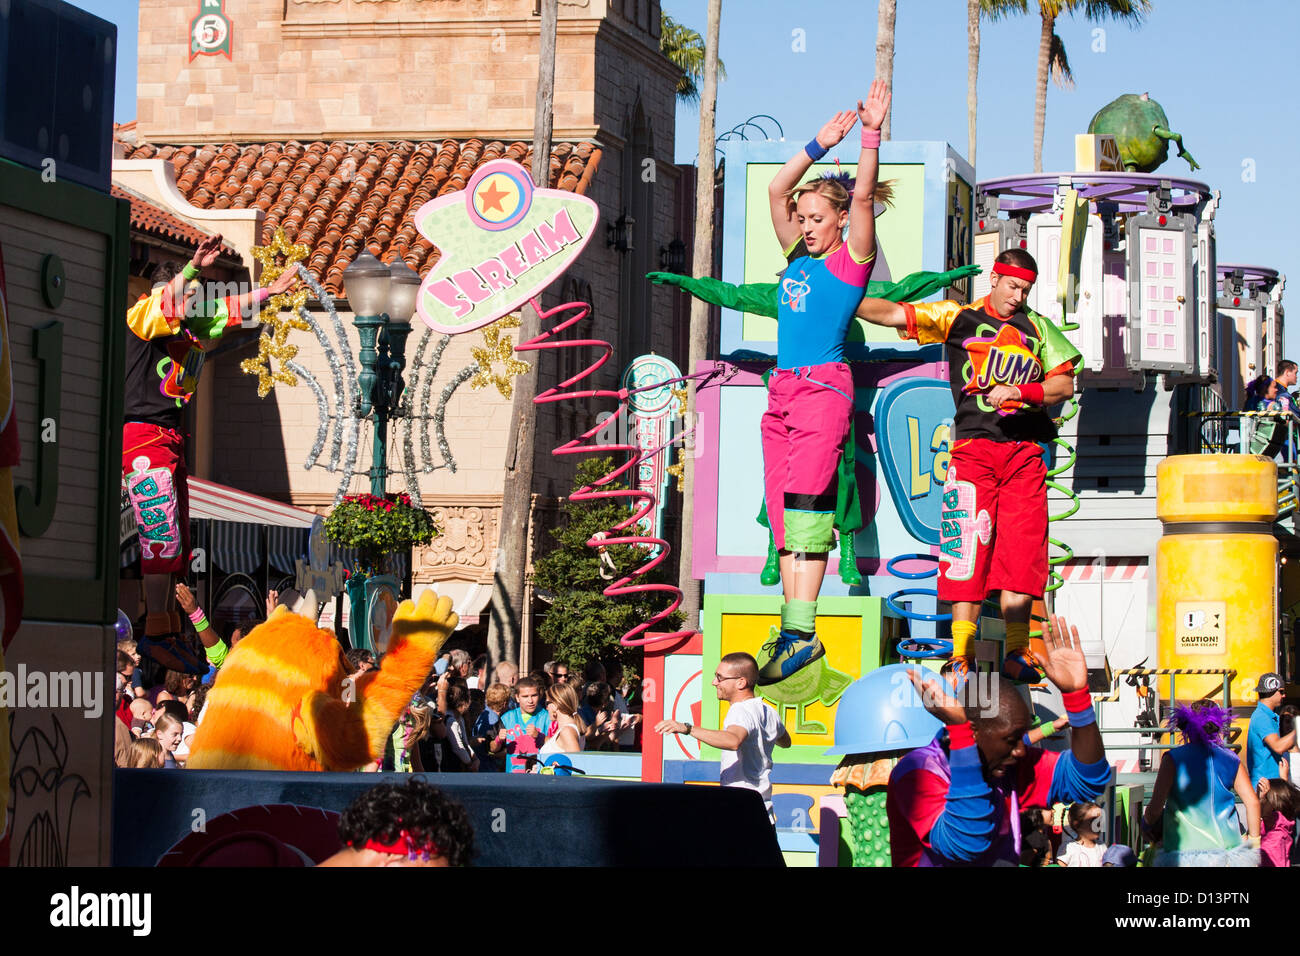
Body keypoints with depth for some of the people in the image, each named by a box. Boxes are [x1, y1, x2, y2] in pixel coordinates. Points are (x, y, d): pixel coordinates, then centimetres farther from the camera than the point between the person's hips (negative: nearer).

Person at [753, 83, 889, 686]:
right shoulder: (798, 257, 17)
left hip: (823, 387, -8)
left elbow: (863, 196, -12)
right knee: (783, 514, 3)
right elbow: (776, 190, 18)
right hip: (782, 390, 8)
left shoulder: (851, 260, 0)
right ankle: (791, 623, 4)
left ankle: (802, 632, -18)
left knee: (805, 506, -15)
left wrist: (871, 135, -13)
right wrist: (819, 146, 14)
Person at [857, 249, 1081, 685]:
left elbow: (1064, 384, 11)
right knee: (968, 551, -8)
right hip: (974, 446, -2)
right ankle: (962, 656, -5)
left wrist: (1019, 391, -6)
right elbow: (894, 313, 3)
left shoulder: (1037, 327, 16)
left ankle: (1017, 655, 7)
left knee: (1022, 554, -2)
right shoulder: (958, 318, 9)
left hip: (1025, 450, 2)